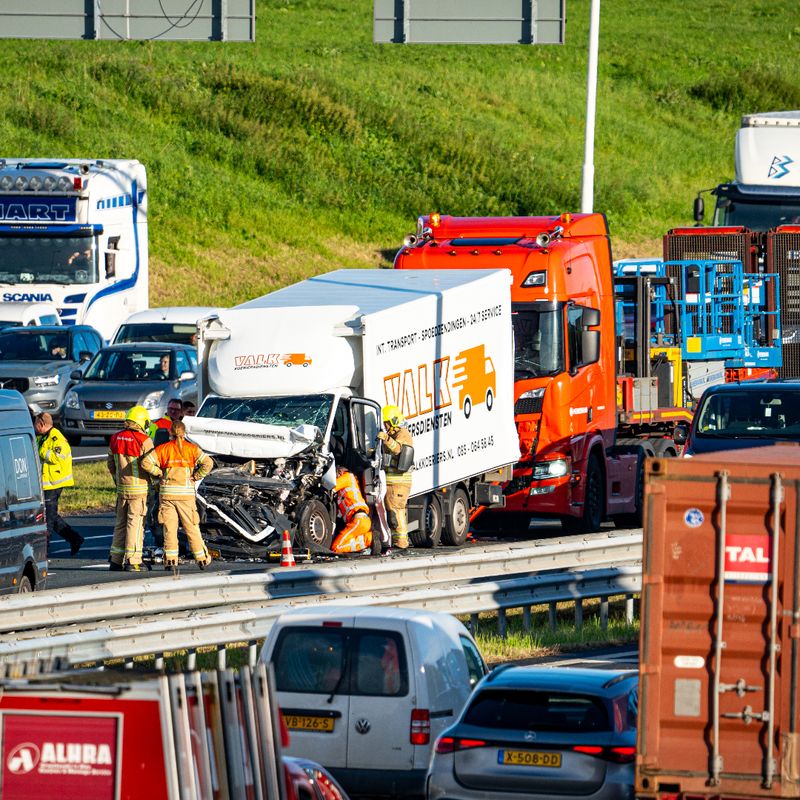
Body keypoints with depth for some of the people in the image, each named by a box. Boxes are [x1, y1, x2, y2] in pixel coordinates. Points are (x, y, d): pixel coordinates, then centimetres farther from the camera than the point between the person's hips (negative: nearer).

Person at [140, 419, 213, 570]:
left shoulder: (163, 448, 1)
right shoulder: (192, 448, 0)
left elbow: (145, 462, -9)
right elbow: (208, 463, -12)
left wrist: (159, 473, 2)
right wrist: (196, 477, -2)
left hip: (167, 491, 0)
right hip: (186, 492, 0)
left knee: (169, 528, 4)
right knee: (192, 528, 6)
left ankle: (170, 559, -2)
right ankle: (202, 559, 8)